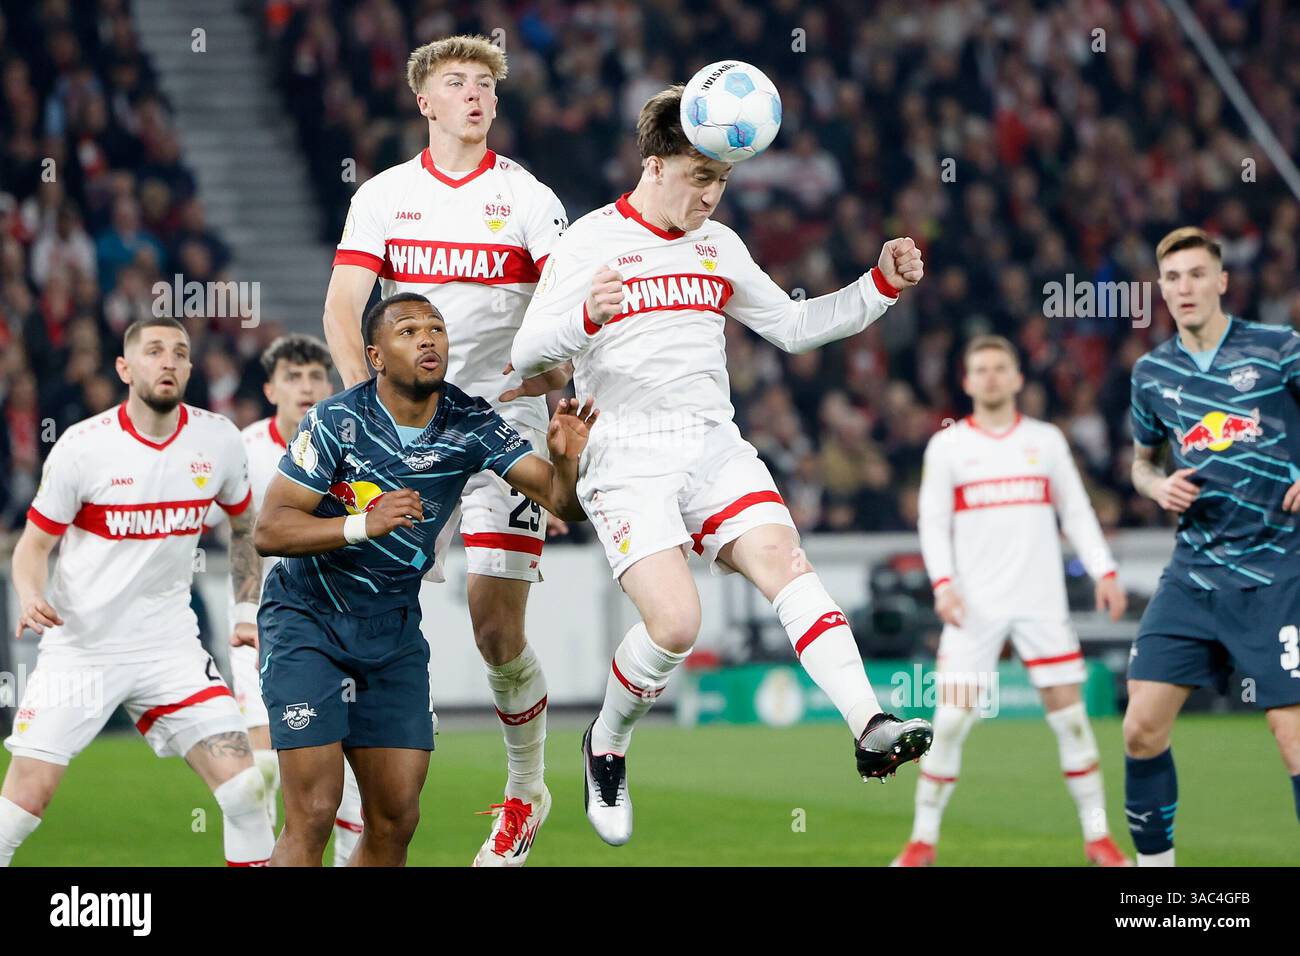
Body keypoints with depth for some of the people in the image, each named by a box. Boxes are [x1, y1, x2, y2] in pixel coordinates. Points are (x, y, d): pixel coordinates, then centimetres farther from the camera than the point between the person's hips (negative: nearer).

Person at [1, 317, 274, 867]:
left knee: (242, 785, -9)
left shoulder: (219, 441, -2)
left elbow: (243, 526, 18)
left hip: (169, 645, 3)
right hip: (79, 647, -2)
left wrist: (250, 612, 13)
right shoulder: (83, 446, -11)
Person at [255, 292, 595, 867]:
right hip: (307, 619, -4)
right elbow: (269, 530, -19)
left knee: (395, 821, 2)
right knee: (314, 813, -14)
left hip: (394, 625, 4)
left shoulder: (472, 425, -7)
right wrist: (363, 525, -33)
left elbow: (563, 503, -10)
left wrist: (567, 459, -32)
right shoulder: (338, 422, -18)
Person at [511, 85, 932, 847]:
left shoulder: (719, 245, 14)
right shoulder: (591, 241, -2)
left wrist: (881, 286, 10)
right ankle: (606, 747, 8)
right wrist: (586, 317, -29)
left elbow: (793, 326, 23)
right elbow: (527, 355, -8)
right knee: (675, 622, -19)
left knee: (782, 558, -22)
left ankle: (870, 726, -34)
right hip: (627, 460, -4)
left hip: (715, 447, 4)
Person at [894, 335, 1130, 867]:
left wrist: (1104, 571, 1)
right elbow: (932, 521, 2)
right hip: (975, 606, -1)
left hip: (1041, 603, 1)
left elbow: (1076, 512, 12)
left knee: (1069, 714, -2)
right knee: (950, 722, -7)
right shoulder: (946, 447, 6)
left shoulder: (1047, 441, 11)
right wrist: (943, 581, -13)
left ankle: (1098, 837, 6)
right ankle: (923, 840, 3)